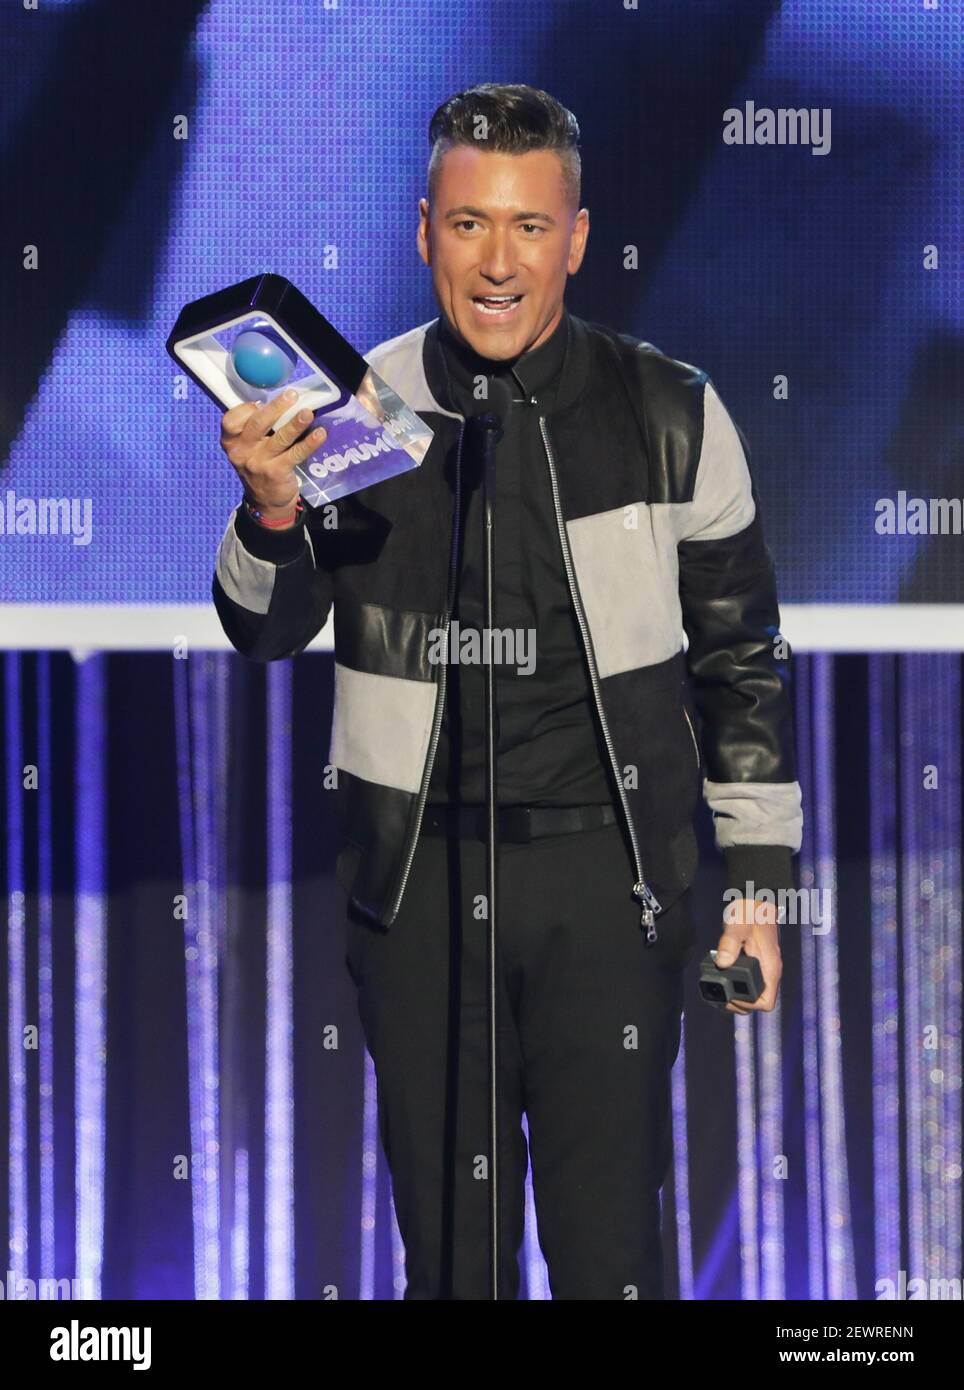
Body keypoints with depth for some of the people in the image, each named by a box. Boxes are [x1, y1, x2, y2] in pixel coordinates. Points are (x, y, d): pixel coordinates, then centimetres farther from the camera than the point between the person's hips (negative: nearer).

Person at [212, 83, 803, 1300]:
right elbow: (266, 633, -5)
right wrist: (269, 513, -27)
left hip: (606, 877, -1)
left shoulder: (670, 416, -1)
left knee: (609, 1251, 0)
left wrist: (756, 880, 6)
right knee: (446, 1245, 10)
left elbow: (741, 653, 7)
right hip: (417, 880, 1)